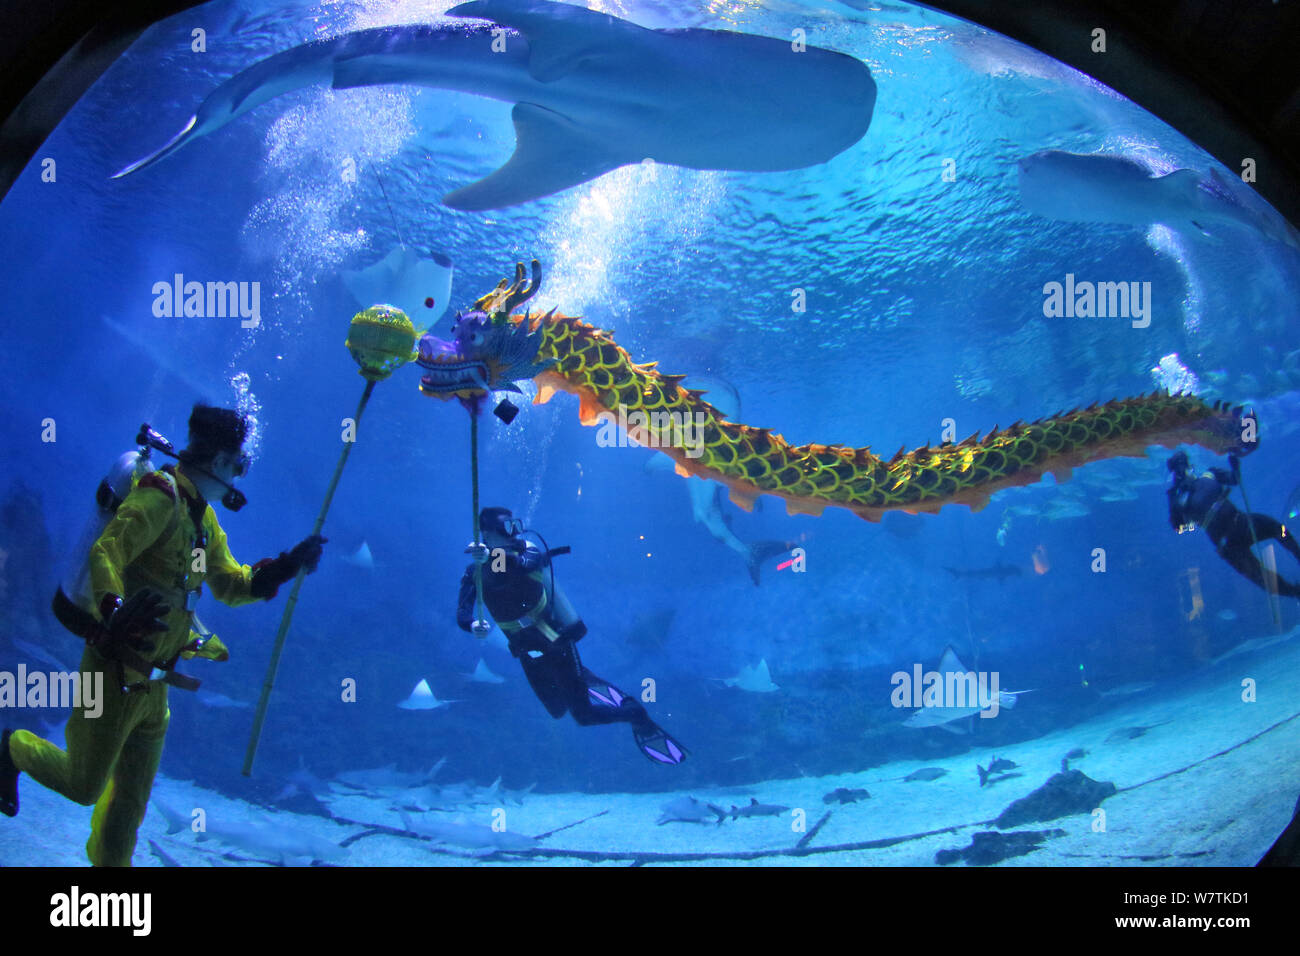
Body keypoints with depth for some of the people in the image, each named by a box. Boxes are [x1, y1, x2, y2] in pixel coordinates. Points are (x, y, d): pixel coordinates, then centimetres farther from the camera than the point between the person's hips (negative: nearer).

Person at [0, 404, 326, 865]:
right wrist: (115, 610, -47)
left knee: (132, 796, 15)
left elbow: (232, 586, 15)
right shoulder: (160, 499, -19)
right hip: (114, 675, -9)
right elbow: (105, 553, -31)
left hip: (152, 683, 9)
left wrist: (287, 566, 2)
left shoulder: (204, 519, 11)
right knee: (83, 786, 5)